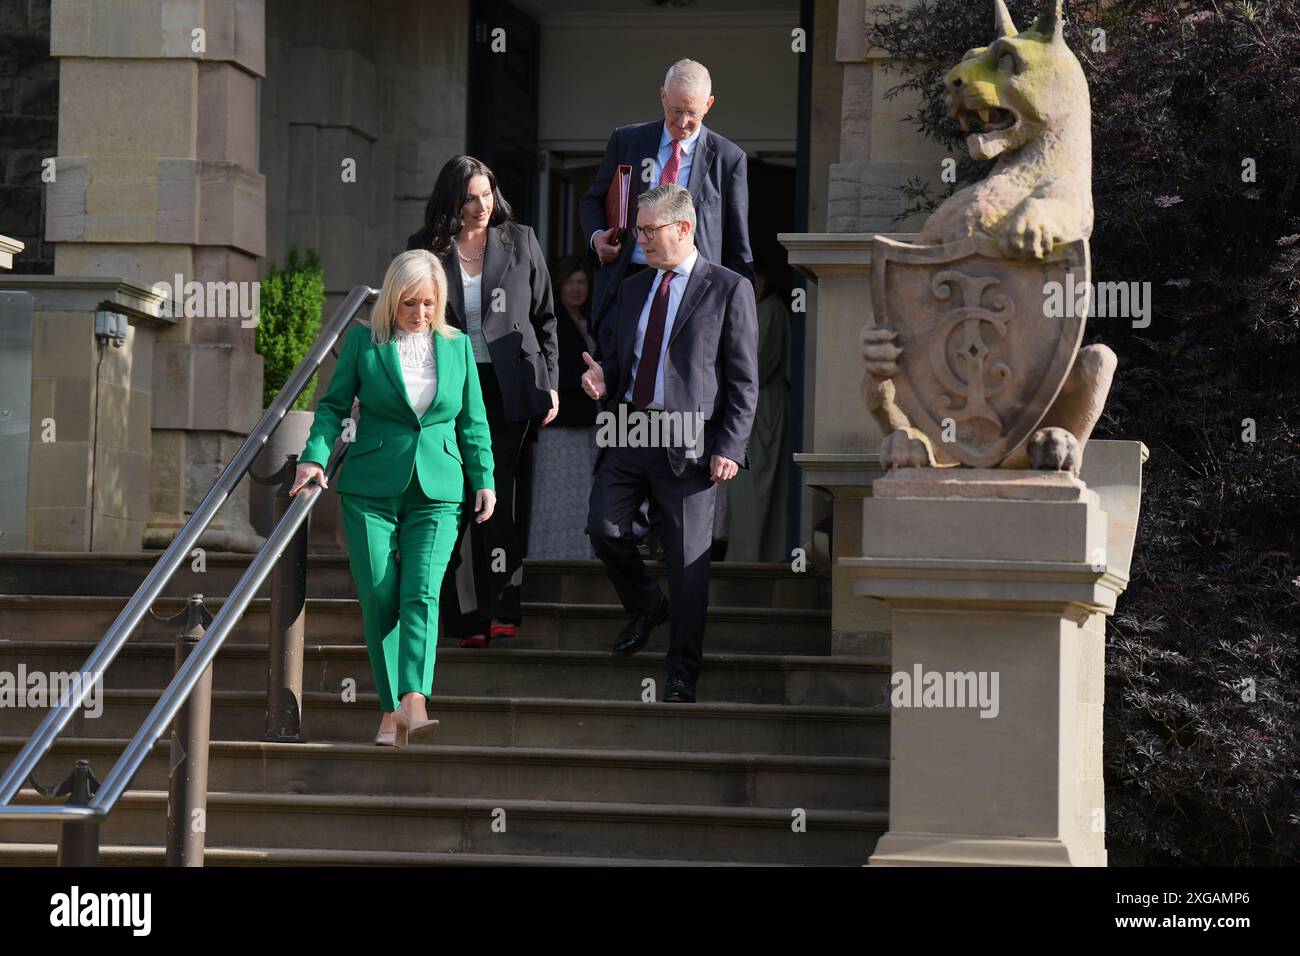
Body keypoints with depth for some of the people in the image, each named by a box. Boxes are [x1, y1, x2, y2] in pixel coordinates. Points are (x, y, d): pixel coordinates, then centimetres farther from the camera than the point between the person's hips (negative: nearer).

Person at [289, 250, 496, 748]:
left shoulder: (457, 346, 10)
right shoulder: (364, 341, 3)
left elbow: (473, 422, 15)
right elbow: (334, 405, 6)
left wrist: (483, 480, 8)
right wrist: (315, 456, -8)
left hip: (437, 490, 1)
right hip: (372, 487, -1)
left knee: (422, 594, -16)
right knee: (379, 600, -3)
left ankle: (414, 702, -28)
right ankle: (392, 710, 4)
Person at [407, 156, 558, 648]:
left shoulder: (520, 242, 6)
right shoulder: (425, 249, 6)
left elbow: (545, 317, 10)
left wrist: (551, 383, 5)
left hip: (508, 387, -1)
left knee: (496, 492, -9)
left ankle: (502, 608, -7)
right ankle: (469, 618, 0)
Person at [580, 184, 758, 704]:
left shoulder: (728, 289, -2)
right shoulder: (632, 289, 16)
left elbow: (743, 379, -4)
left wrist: (730, 447, -11)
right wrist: (603, 377, 0)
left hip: (688, 442, -5)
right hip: (628, 432, 5)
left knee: (687, 558, -2)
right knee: (603, 528, -5)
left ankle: (683, 670, 9)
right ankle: (646, 605, 24)